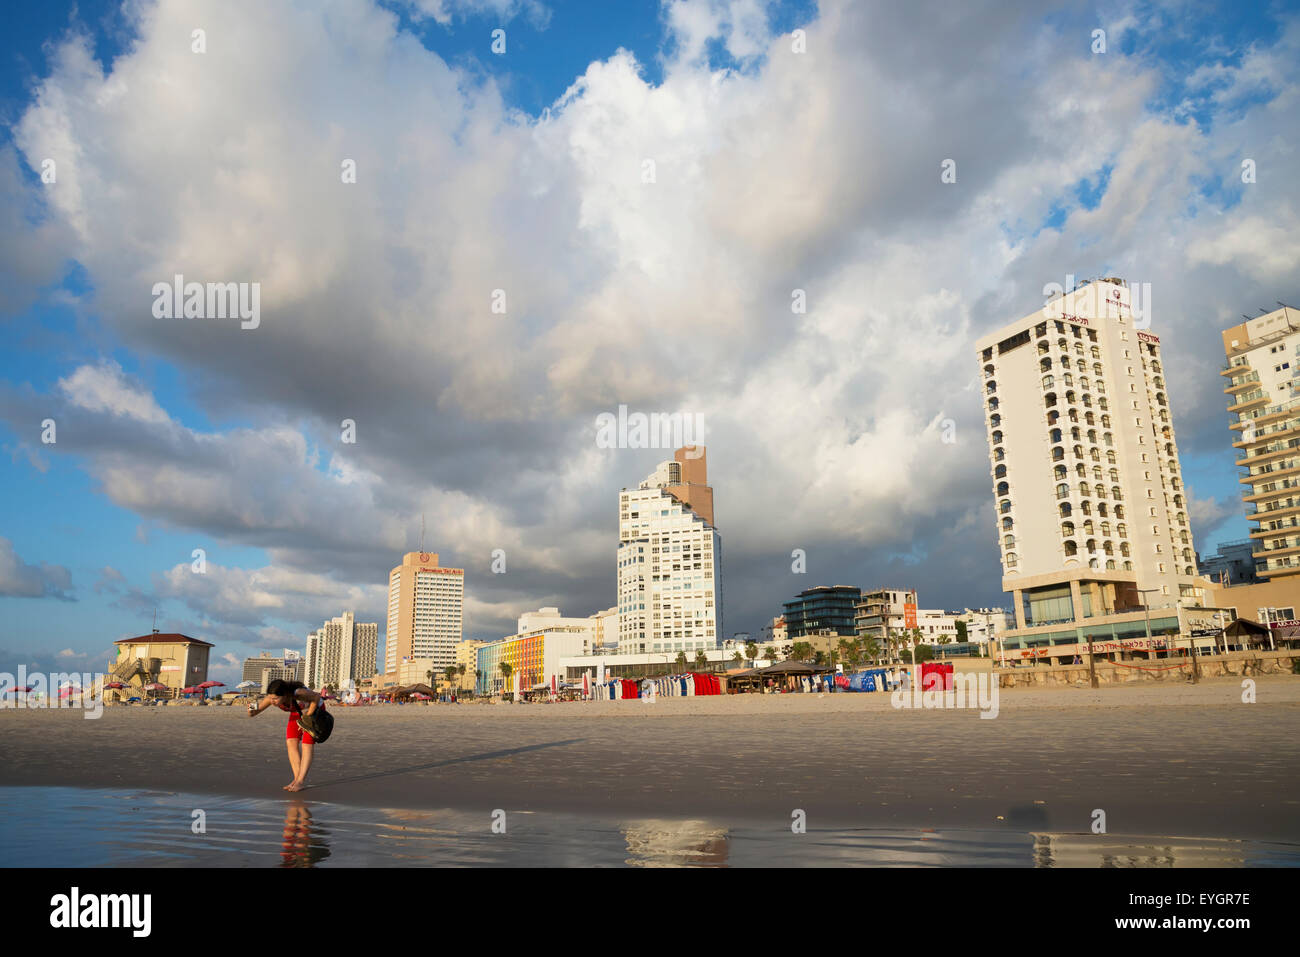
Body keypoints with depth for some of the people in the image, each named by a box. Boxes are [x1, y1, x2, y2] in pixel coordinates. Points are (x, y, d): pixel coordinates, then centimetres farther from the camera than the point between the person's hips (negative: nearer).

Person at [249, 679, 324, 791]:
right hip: (298, 712, 5)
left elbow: (316, 697, -26)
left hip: (315, 709, -5)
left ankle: (301, 781, -8)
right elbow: (252, 714, -23)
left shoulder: (298, 693, -43)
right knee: (291, 742, -7)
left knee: (307, 745, -12)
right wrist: (251, 711, -47)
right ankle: (297, 778, 0)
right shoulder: (271, 697, -27)